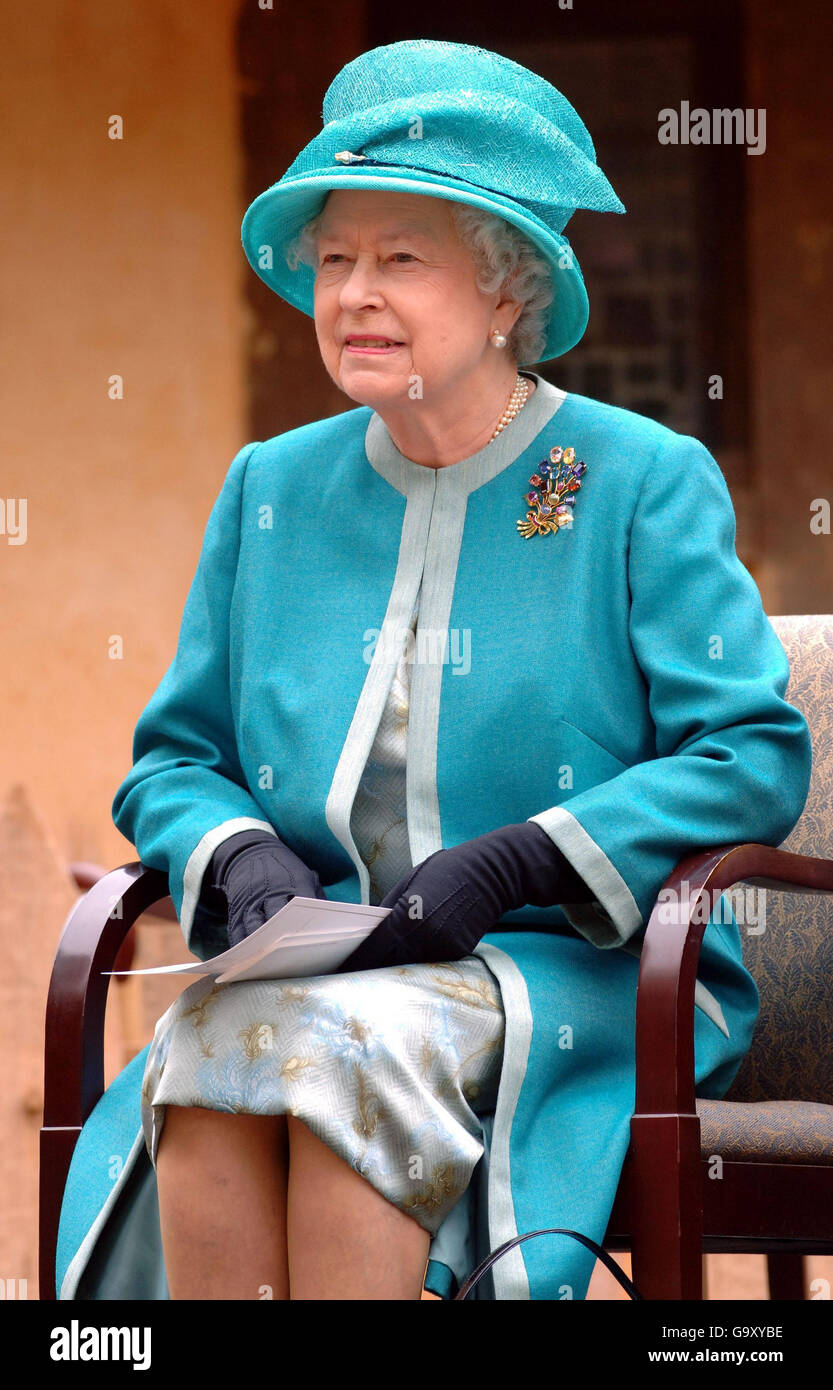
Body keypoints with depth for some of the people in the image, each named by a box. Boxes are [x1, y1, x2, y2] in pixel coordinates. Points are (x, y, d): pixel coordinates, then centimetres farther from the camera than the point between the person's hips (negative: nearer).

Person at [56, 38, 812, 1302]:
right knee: (206, 1044, -31)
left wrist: (505, 868, -15)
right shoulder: (271, 490, 16)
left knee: (346, 1044, -35)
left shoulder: (646, 484, 2)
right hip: (328, 963, 4)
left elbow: (756, 760, -5)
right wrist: (237, 857, -4)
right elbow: (172, 759, 21)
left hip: (582, 978, -3)